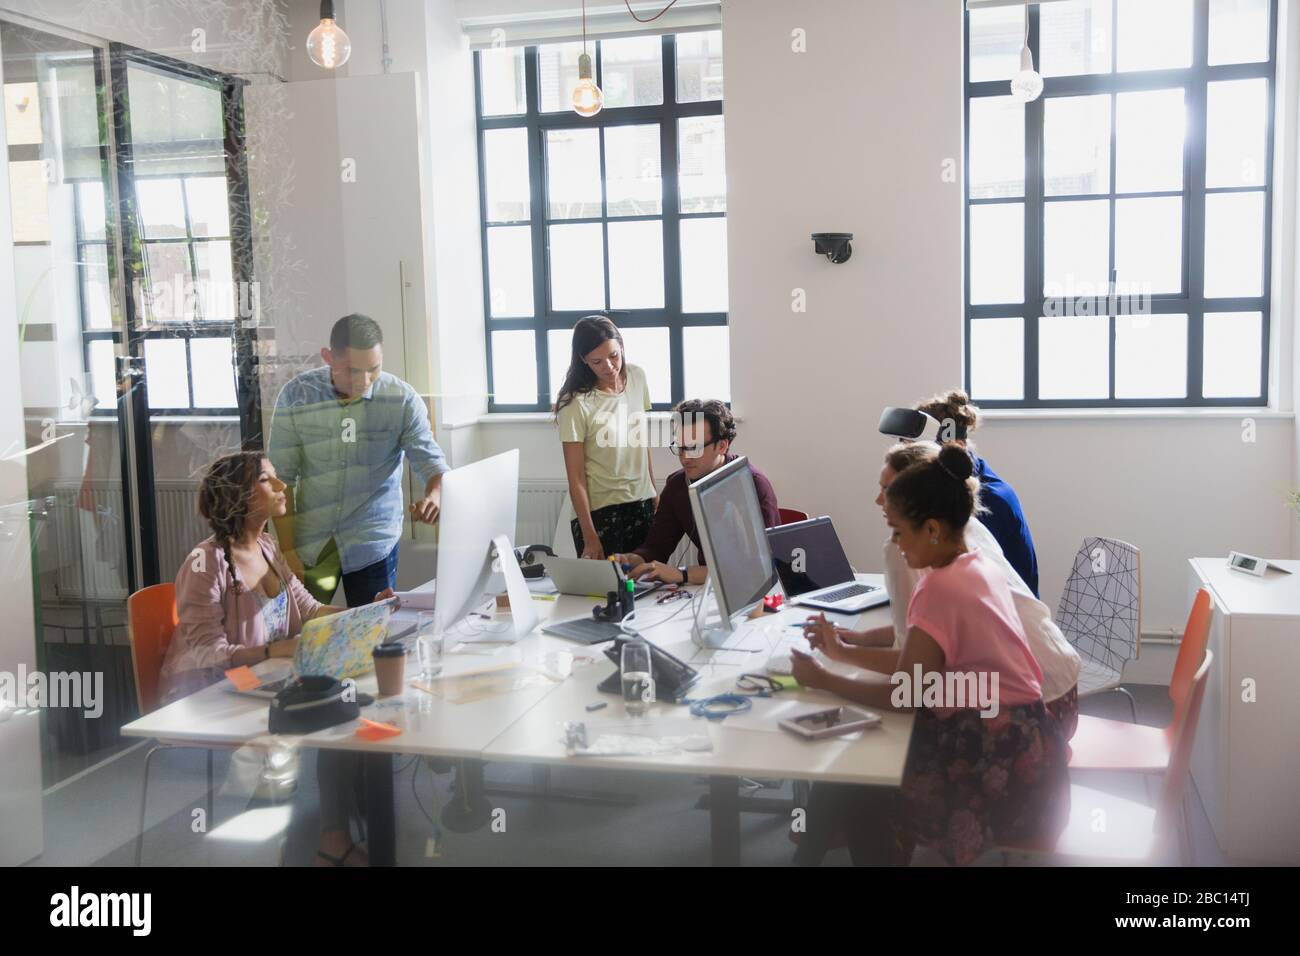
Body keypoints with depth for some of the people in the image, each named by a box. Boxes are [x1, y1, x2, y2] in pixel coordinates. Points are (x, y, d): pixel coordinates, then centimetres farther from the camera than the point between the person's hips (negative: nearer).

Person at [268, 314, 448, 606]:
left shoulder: (403, 400, -9)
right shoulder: (295, 396, -7)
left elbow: (431, 461, -6)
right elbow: (281, 477, -3)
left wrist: (435, 495, -30)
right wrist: (287, 550, -6)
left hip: (373, 541, 0)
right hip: (309, 542, 1)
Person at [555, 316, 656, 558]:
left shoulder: (637, 377, 0)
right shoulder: (576, 403, -16)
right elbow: (576, 478, -14)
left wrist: (654, 491, 14)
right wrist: (589, 537, -16)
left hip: (642, 502, 5)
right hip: (600, 510, -5)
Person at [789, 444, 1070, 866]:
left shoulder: (942, 588, -22)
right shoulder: (976, 565, 6)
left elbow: (904, 695, -17)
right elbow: (921, 663, 12)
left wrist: (823, 680, -7)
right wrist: (844, 653, 9)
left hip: (1002, 771, -9)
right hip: (1010, 743, 9)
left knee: (853, 792, 1)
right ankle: (809, 855, 19)